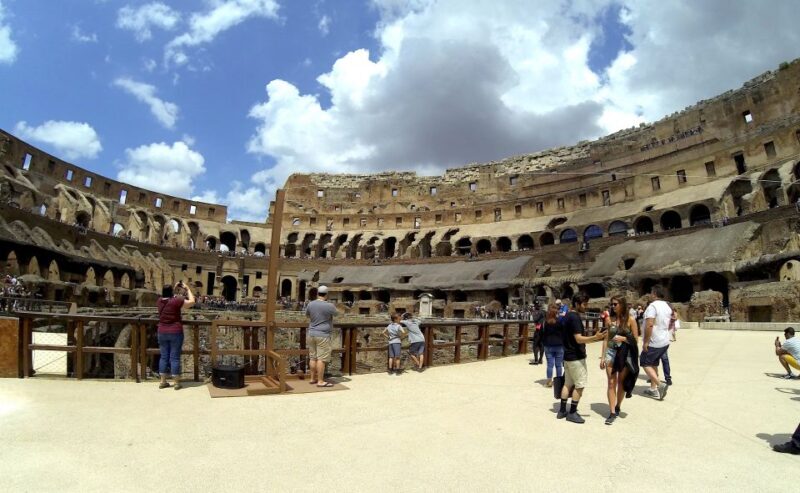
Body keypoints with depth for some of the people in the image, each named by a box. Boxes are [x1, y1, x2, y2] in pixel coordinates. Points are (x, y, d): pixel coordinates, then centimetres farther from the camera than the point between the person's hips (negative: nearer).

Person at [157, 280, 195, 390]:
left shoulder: (159, 301, 1)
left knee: (163, 357, 12)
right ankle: (176, 383, 6)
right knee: (175, 357, 1)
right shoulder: (176, 301, -16)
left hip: (162, 333, 5)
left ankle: (163, 382, 16)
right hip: (175, 332, -5)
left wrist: (175, 288, 22)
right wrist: (187, 289, 2)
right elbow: (192, 302, -5)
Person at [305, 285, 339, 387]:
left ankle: (313, 378, 21)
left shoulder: (310, 304, 1)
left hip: (312, 334, 6)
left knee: (313, 357, 13)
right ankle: (320, 381, -3)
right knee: (322, 358, -4)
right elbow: (336, 313, 7)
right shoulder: (329, 306, -13)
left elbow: (307, 315, 19)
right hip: (323, 335, -6)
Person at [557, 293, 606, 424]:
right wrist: (595, 338, -37)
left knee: (568, 383, 13)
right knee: (579, 385, 0)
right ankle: (572, 413, 5)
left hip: (568, 355, 9)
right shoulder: (575, 317, -19)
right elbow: (579, 339, -25)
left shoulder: (567, 316, 12)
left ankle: (562, 410, 18)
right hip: (576, 357, -9)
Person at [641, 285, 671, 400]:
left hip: (654, 343, -8)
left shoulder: (653, 306, -19)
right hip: (665, 342, 8)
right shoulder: (667, 307, 10)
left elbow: (649, 325, -26)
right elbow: (668, 325, 19)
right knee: (653, 364, 17)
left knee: (645, 363, 3)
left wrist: (646, 342, -21)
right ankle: (653, 389, 20)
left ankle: (660, 385, -9)